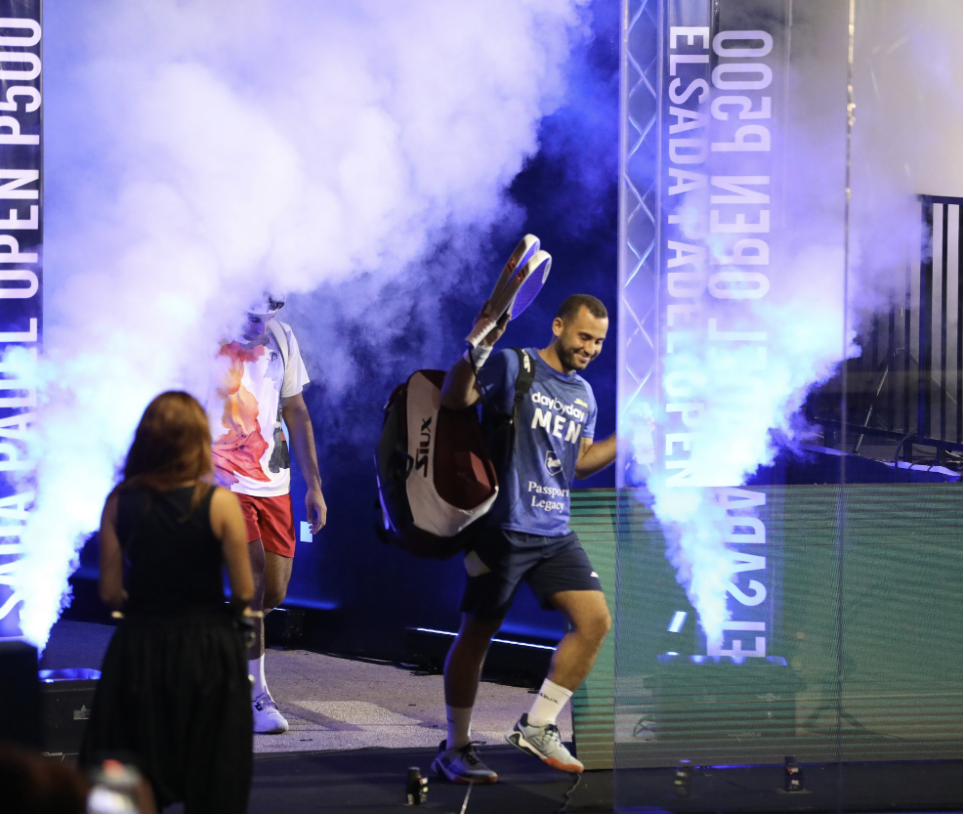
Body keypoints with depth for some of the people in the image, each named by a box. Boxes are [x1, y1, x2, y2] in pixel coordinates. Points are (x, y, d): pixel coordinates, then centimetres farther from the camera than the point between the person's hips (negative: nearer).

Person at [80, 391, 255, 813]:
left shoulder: (120, 502, -4)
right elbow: (244, 592, -9)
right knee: (212, 779, 7)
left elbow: (110, 592, -3)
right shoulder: (220, 503, -12)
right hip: (208, 647, -2)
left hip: (139, 647, 2)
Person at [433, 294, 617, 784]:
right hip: (503, 527, -7)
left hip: (555, 533, 7)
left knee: (595, 621, -4)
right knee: (477, 633, 0)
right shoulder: (513, 367, -6)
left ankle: (537, 727, 7)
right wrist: (480, 346, -34)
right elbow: (454, 398, -19)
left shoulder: (584, 395, 16)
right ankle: (454, 749, 11)